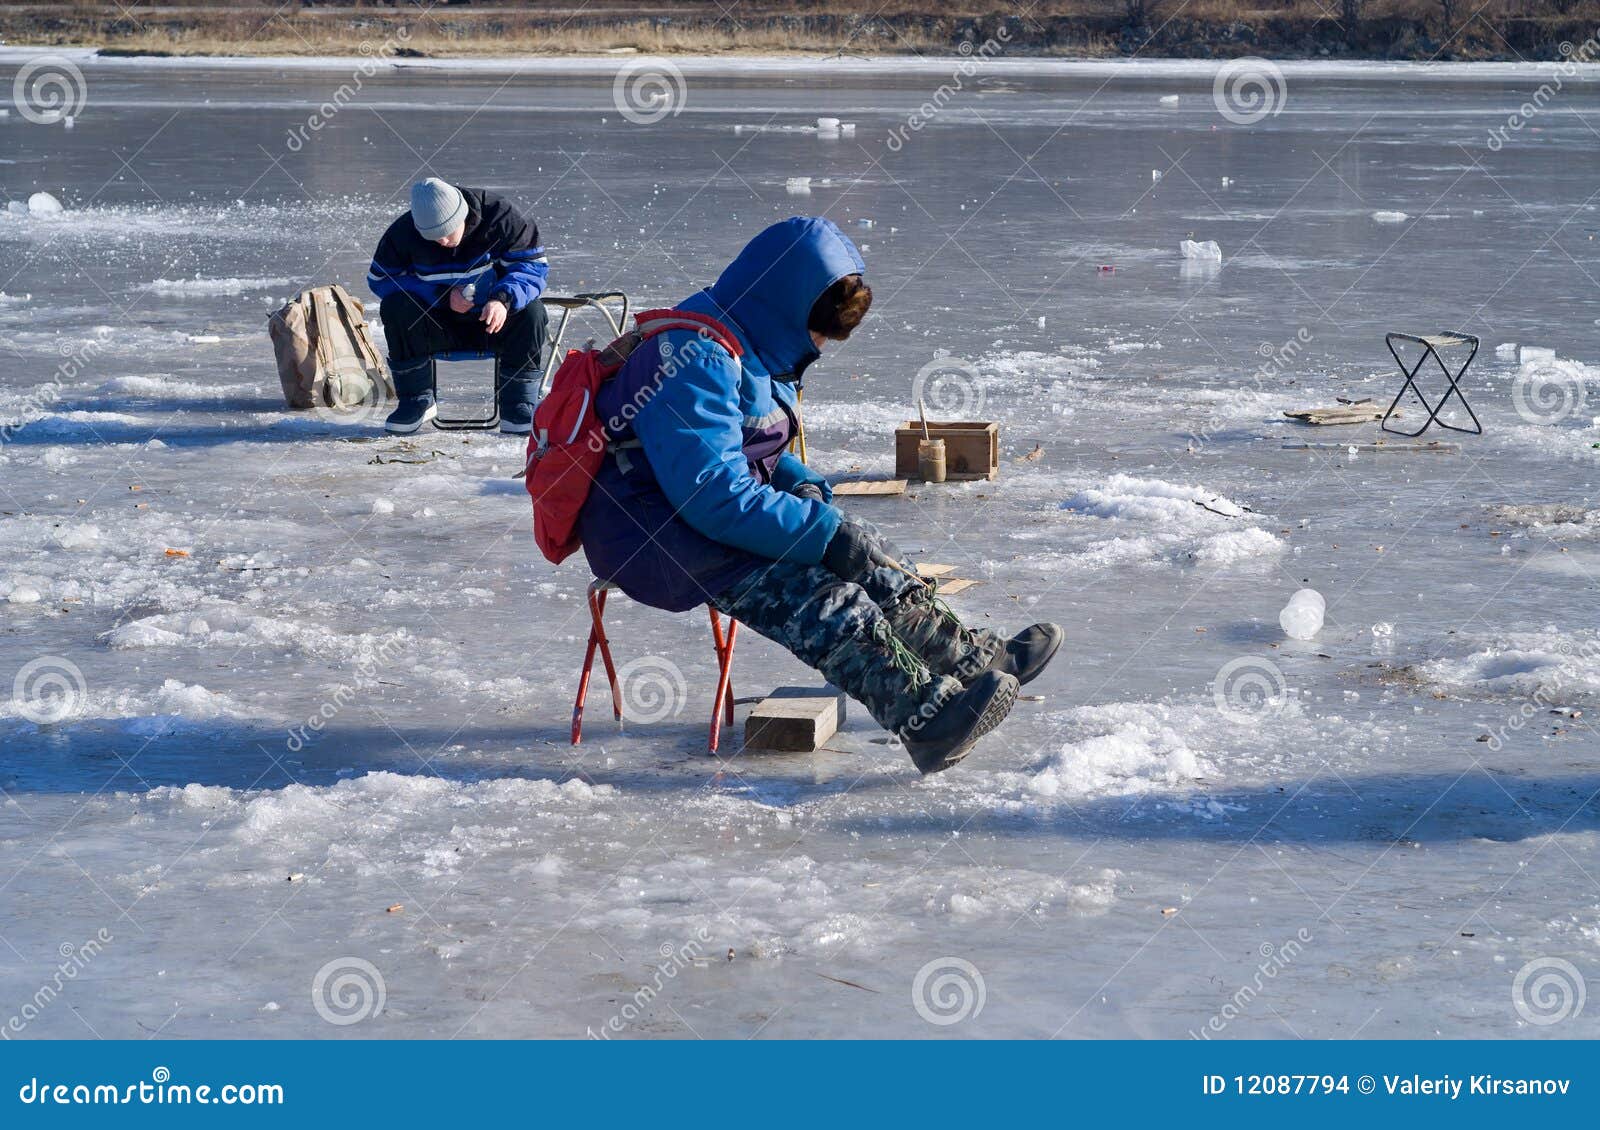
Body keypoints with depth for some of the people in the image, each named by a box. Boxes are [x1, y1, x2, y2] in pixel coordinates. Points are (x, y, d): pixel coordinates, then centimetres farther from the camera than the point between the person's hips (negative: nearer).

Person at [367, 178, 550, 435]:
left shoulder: (501, 217, -17)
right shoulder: (404, 232, -13)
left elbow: (532, 266, -18)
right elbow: (380, 279, -10)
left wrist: (504, 299, -40)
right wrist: (443, 296, -22)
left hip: (491, 323, -1)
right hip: (439, 325, 1)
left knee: (531, 311, -31)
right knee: (395, 307, -27)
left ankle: (518, 405, -15)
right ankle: (415, 401, -13)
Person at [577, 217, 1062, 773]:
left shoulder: (757, 351, 11)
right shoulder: (699, 361, -24)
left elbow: (758, 455, 23)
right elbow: (718, 499, -29)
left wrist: (803, 486, 0)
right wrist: (827, 532, -27)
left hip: (708, 514, 11)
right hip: (650, 536, -11)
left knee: (864, 555, 1)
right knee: (818, 596, -29)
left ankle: (976, 659, 3)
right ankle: (926, 714, -40)